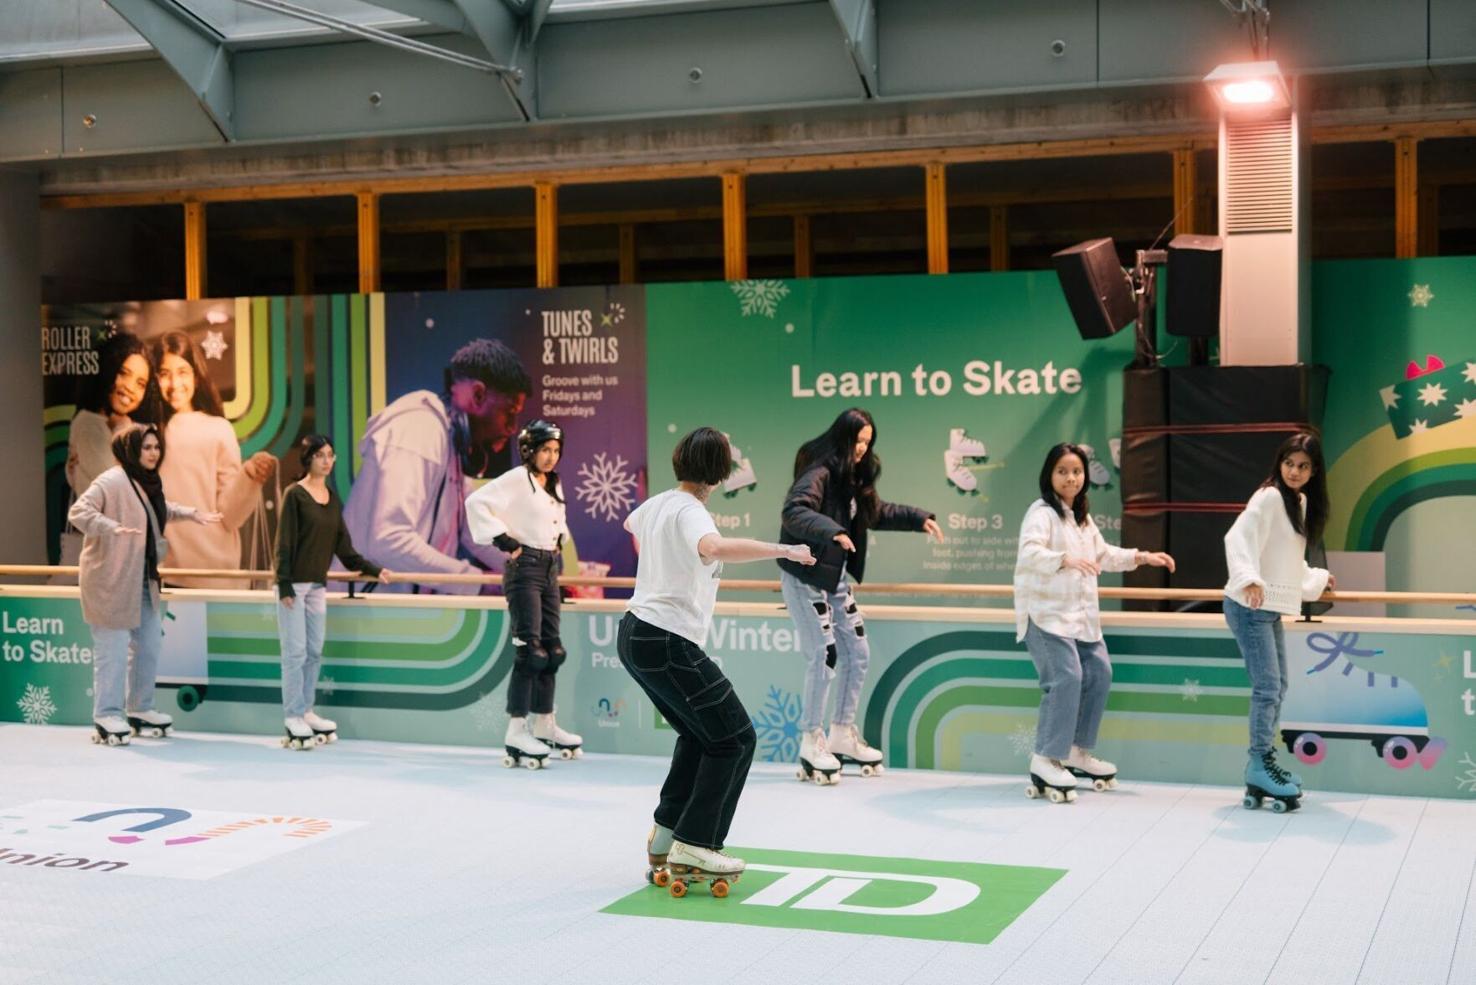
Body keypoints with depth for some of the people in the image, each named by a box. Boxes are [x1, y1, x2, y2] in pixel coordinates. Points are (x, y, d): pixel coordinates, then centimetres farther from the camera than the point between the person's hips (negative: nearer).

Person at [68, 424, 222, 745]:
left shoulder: (148, 483, 12)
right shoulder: (112, 481, -17)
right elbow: (78, 511, -27)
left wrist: (192, 513, 24)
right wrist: (113, 528, -40)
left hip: (143, 580, 10)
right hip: (111, 579, -10)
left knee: (149, 643, 16)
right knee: (113, 648, -6)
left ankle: (140, 710, 28)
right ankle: (107, 718, 2)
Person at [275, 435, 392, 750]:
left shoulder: (332, 498, 11)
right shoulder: (295, 494, -8)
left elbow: (344, 547, 15)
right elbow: (284, 542, -11)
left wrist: (373, 570, 12)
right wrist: (284, 584, -15)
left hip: (318, 585, 6)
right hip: (294, 584, -6)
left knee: (314, 652, 8)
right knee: (295, 651, -5)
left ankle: (306, 712, 16)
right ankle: (293, 718, 1)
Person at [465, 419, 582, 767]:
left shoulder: (554, 485, 14)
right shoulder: (517, 479, -10)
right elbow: (477, 501, -21)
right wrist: (502, 537, -20)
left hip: (549, 570, 9)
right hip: (525, 568, -9)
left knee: (551, 650, 11)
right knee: (530, 650, -13)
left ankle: (545, 725, 21)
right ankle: (516, 732, -11)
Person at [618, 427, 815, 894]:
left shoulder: (658, 503, 11)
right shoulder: (689, 512, -17)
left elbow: (632, 524, 37)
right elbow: (713, 547, -41)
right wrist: (784, 549, -36)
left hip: (635, 633, 10)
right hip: (668, 644, -10)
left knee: (698, 734, 23)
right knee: (735, 738, -2)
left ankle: (665, 837, 24)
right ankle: (693, 846, -4)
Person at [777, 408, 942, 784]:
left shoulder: (854, 478, 8)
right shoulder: (819, 474, -20)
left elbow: (878, 512, 24)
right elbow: (794, 513, -35)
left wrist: (918, 518, 17)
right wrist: (832, 531, -49)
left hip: (835, 576, 9)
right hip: (805, 577, -9)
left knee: (857, 652, 11)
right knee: (825, 656, -11)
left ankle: (842, 734, 23)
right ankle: (811, 742, 2)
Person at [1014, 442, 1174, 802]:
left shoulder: (1082, 517, 18)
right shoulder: (1042, 512, -11)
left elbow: (1104, 555, 32)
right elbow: (1029, 552, -28)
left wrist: (1142, 557, 22)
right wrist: (1066, 559, -43)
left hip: (1080, 614, 9)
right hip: (1046, 612, -9)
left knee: (1098, 674, 11)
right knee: (1066, 678, -19)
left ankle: (1076, 751, 23)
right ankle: (1045, 760, -14)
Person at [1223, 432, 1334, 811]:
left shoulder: (1302, 503, 15)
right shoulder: (1270, 497, -12)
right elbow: (1238, 537, -24)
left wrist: (1317, 579, 41)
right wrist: (1249, 578, -38)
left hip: (1272, 609, 10)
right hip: (1250, 607, -10)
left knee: (1277, 686, 14)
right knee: (1267, 686, -13)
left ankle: (1262, 761, 22)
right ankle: (1260, 766, -8)